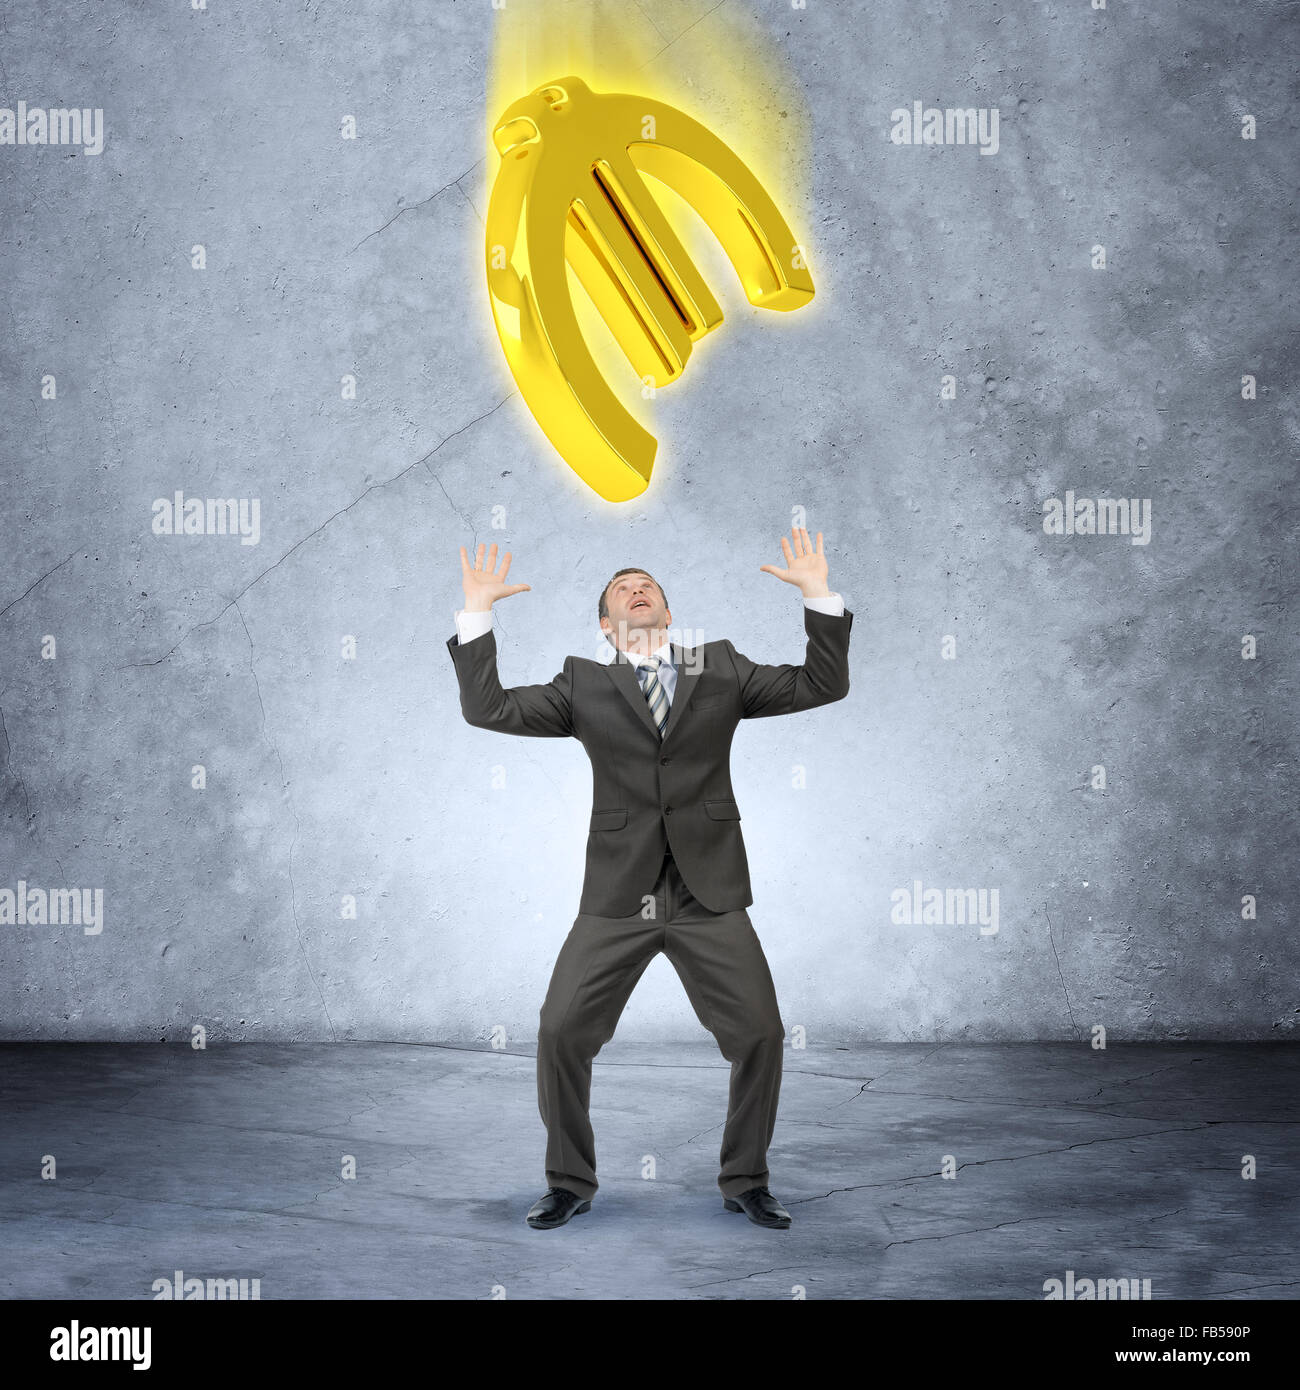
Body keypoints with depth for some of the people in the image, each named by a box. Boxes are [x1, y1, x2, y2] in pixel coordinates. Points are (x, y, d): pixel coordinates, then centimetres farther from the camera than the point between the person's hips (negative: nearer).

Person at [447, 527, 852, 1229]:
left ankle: (745, 1181, 17)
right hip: (615, 896, 0)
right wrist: (477, 615, -3)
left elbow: (821, 686, 7)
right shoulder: (585, 685, 10)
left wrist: (819, 596, -2)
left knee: (760, 1033, -4)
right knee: (561, 1033, -4)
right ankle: (569, 1181, 17)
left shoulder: (722, 670, 12)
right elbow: (488, 709, 3)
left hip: (709, 896, 0)